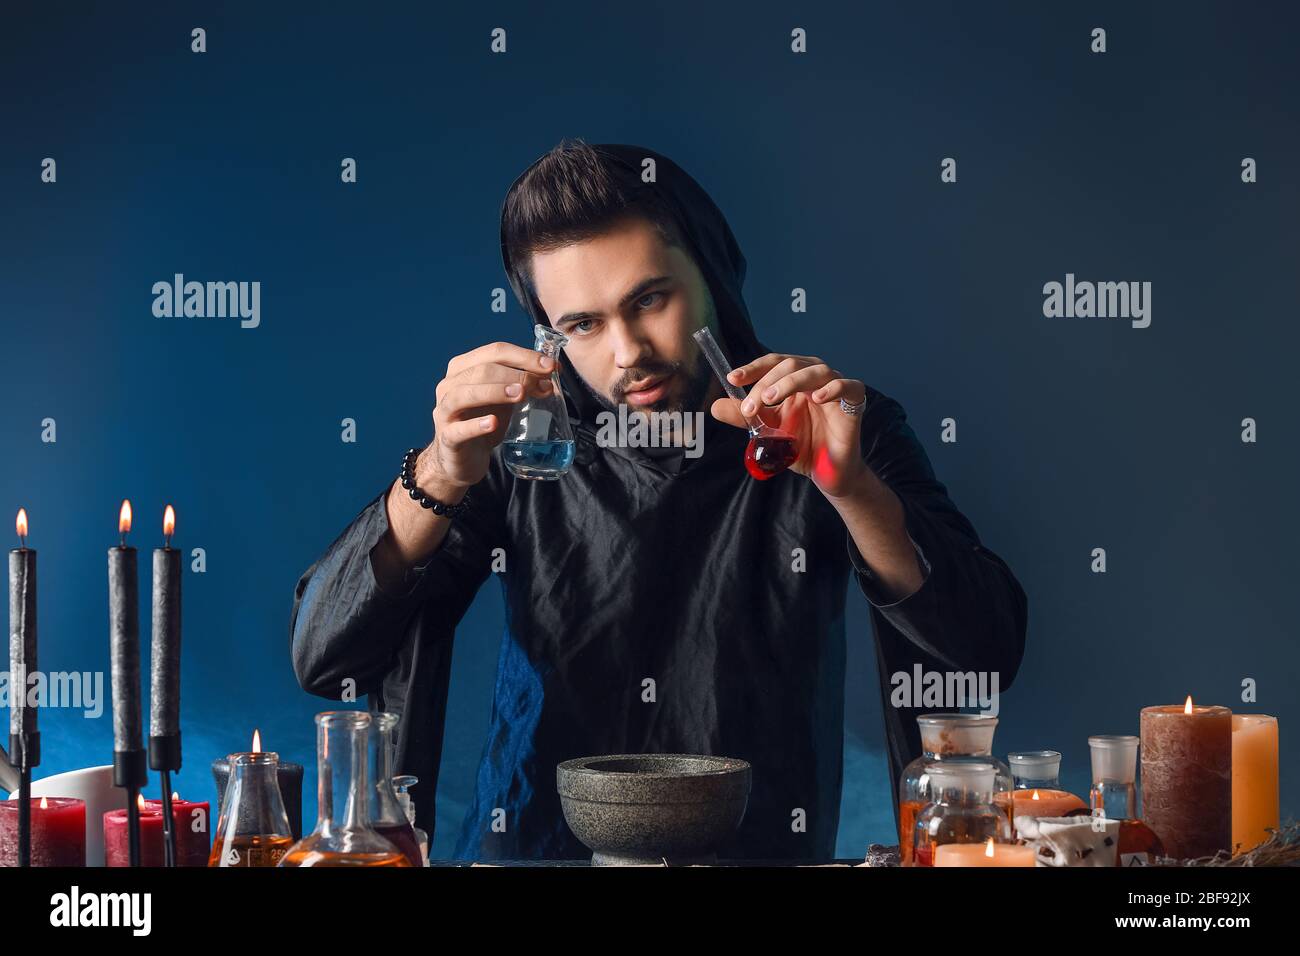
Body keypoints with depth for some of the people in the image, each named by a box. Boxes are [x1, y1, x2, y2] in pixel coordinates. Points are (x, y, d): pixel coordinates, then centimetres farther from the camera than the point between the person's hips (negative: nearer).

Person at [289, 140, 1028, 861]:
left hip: (766, 850, -1)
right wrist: (442, 476, -20)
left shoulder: (837, 430, 0)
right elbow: (323, 657, -6)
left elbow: (988, 654, -8)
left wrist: (851, 484, -21)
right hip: (530, 849, 1)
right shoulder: (518, 440, 0)